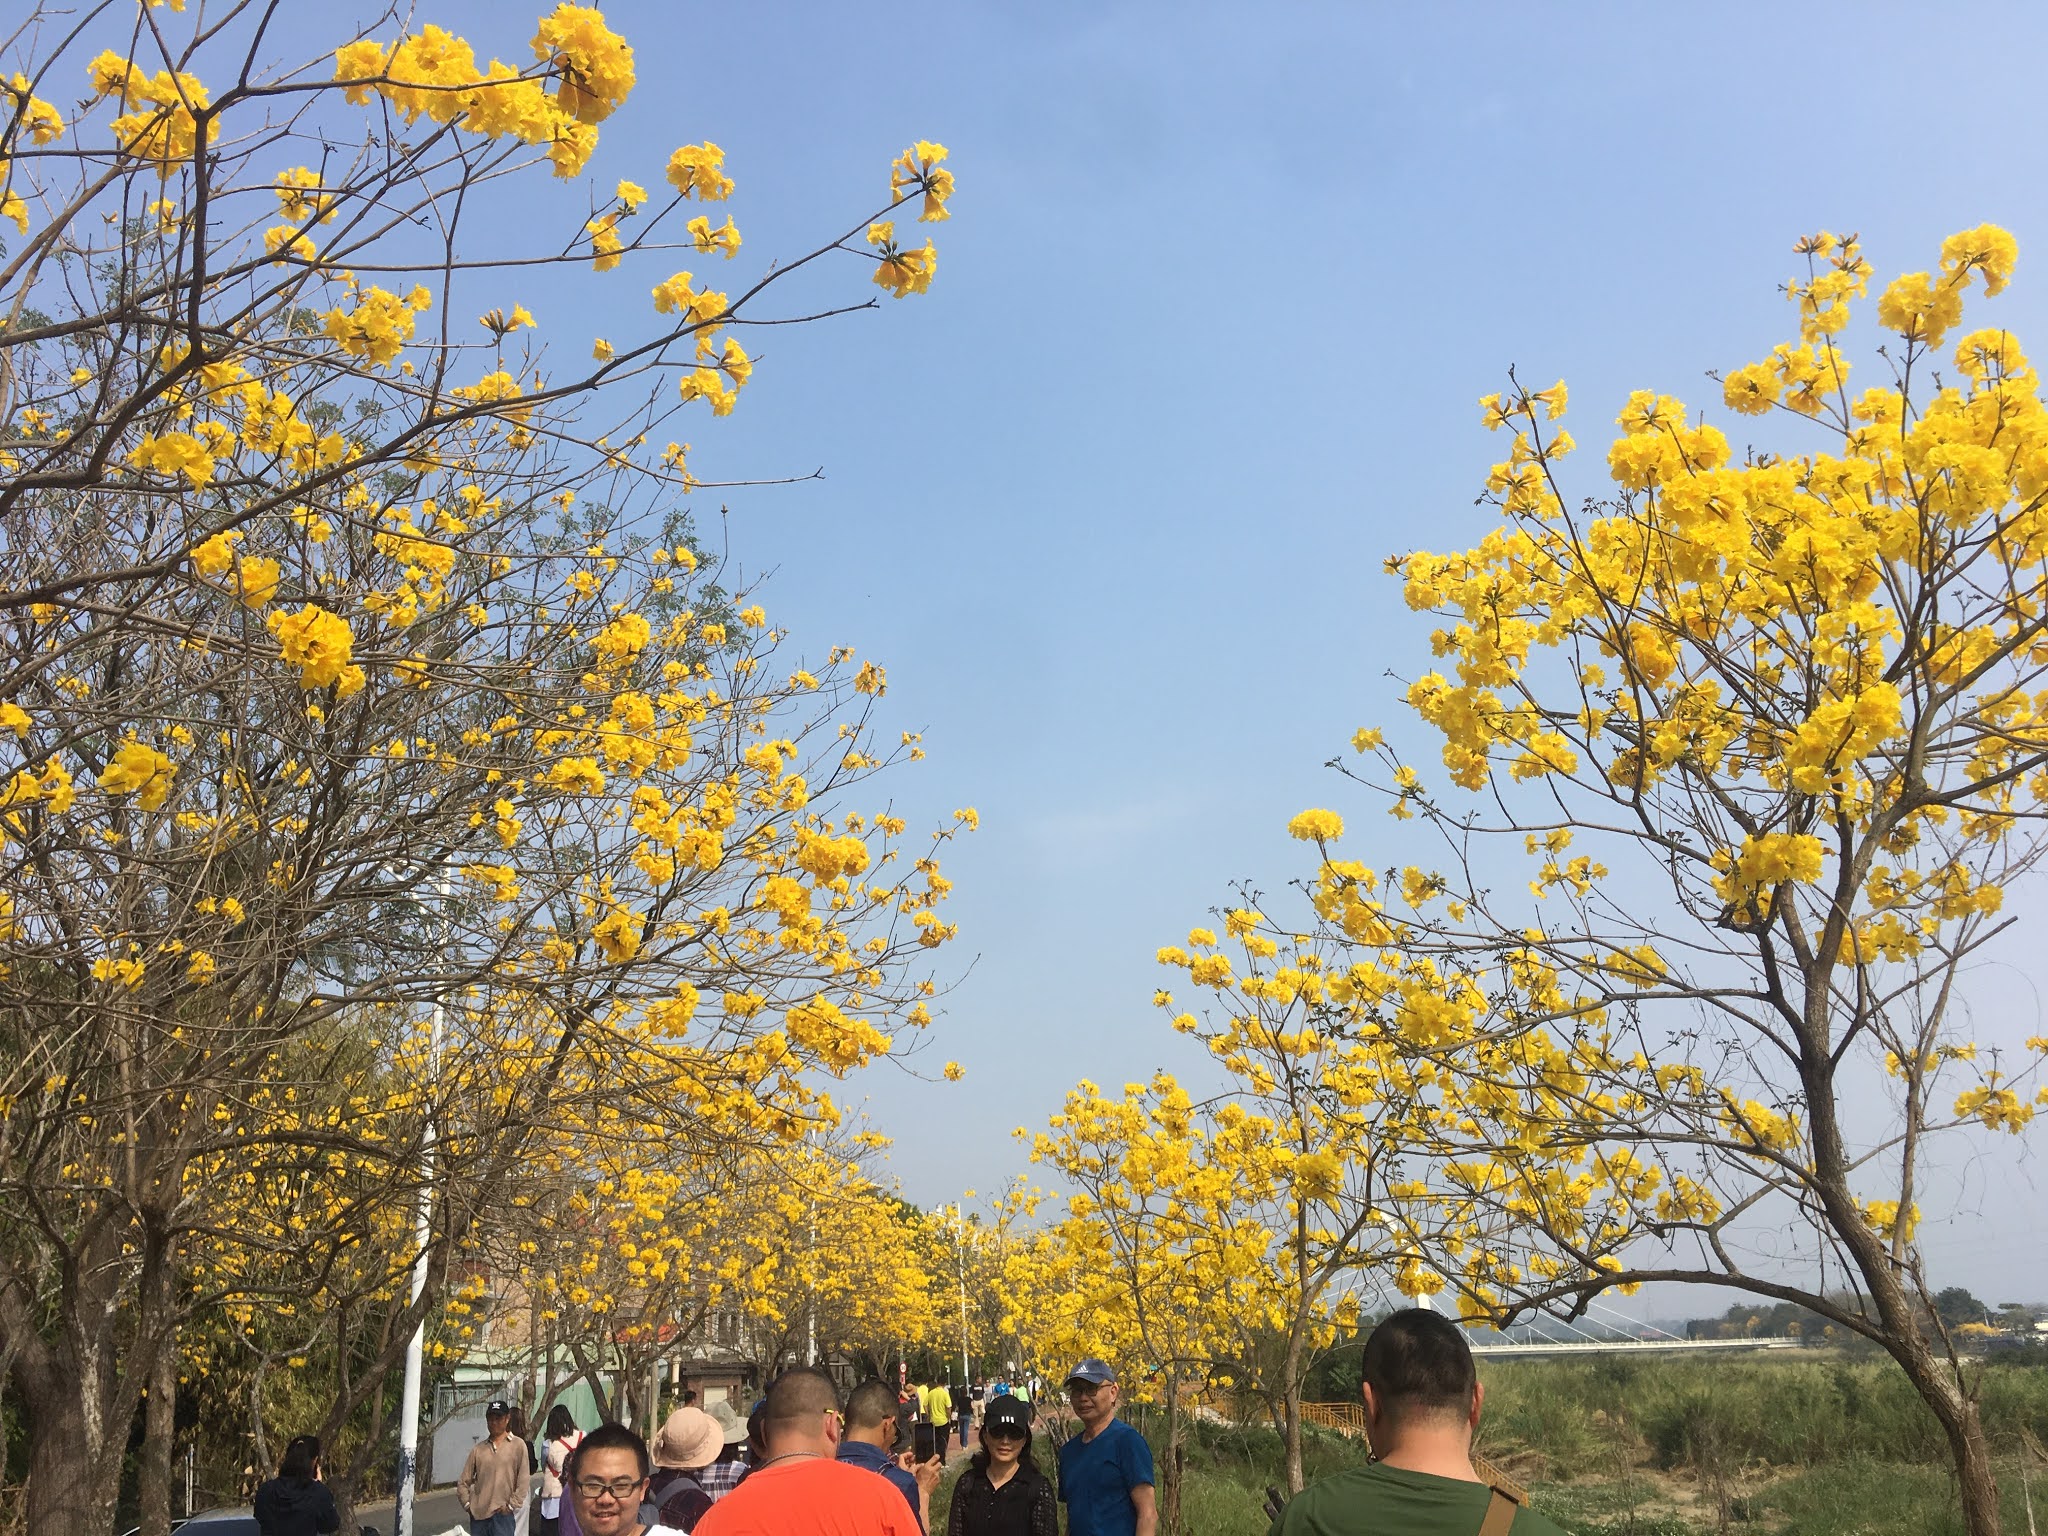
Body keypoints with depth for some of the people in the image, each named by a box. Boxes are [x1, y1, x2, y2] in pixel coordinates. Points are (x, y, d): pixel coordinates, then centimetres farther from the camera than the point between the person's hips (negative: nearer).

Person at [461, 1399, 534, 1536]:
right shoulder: (478, 1449, 9)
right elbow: (463, 1482, 13)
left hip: (502, 1515, -3)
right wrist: (467, 1503, 2)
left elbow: (522, 1482, -2)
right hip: (478, 1514, 3)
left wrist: (510, 1506, -7)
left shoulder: (518, 1445, 0)